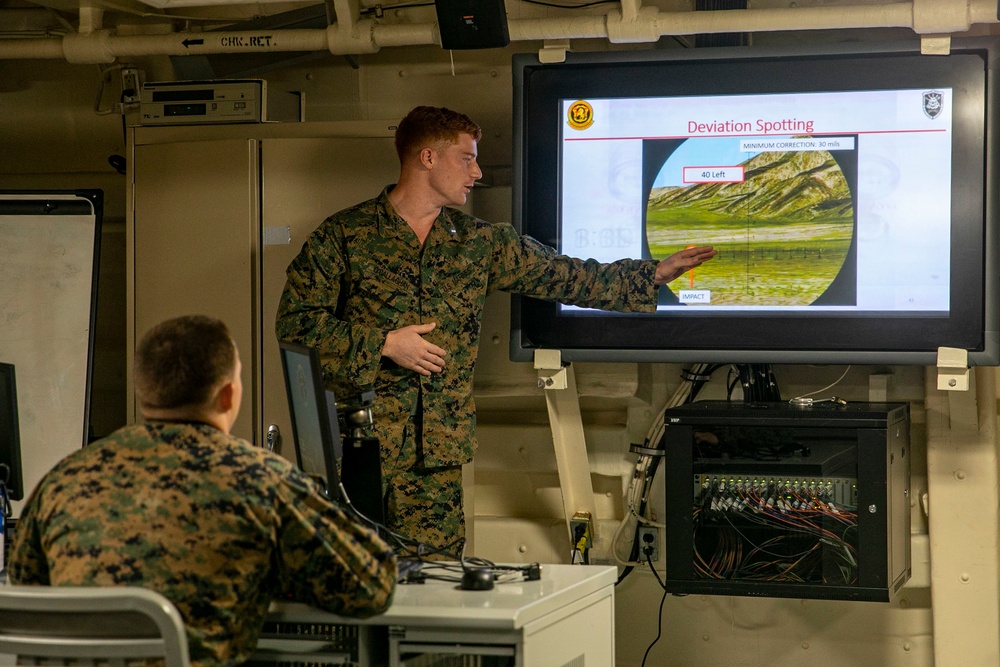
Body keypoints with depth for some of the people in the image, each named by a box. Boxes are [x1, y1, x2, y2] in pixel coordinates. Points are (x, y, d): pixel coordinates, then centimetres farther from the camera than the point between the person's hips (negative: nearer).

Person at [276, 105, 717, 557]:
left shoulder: (481, 244, 14)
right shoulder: (344, 235, 1)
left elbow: (566, 277, 19)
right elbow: (294, 322, -3)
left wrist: (655, 273, 17)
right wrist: (382, 344, -10)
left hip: (438, 456, 4)